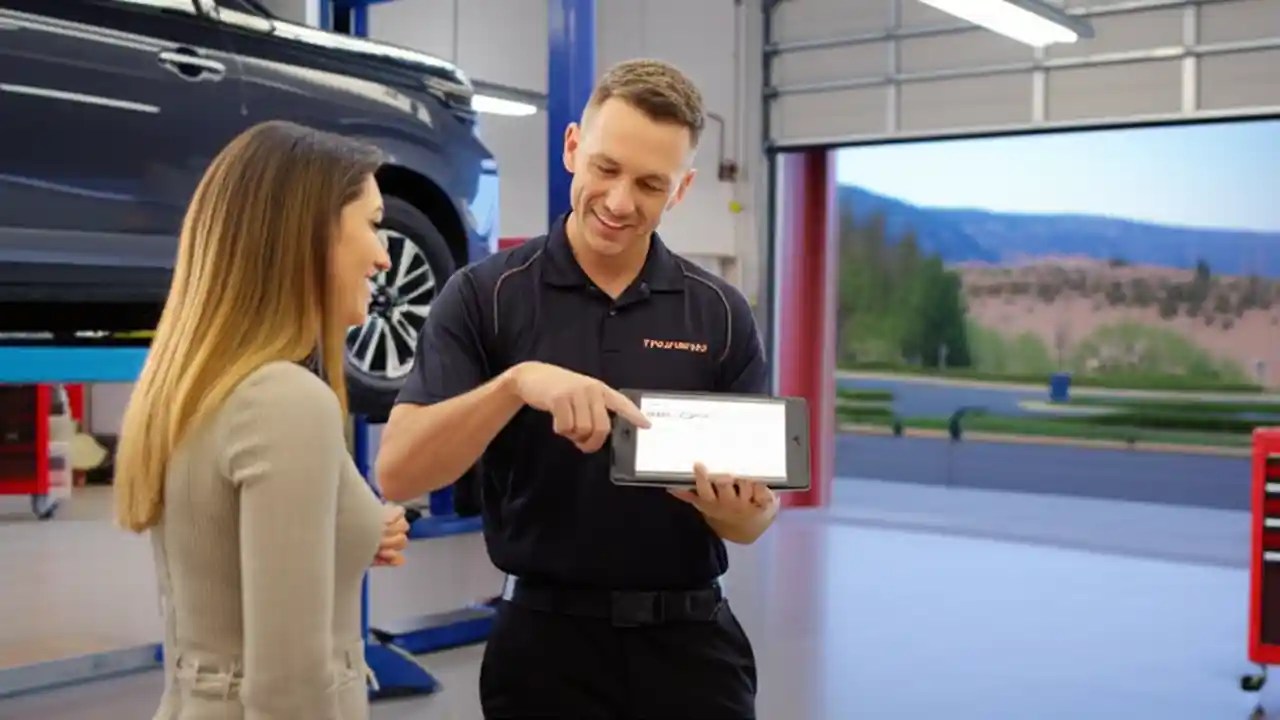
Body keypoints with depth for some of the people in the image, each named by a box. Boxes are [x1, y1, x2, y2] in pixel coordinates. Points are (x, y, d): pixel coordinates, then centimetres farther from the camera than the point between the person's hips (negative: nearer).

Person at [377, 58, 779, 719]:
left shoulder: (721, 314, -1)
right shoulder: (484, 295, -7)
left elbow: (755, 518, 1)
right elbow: (397, 472, -16)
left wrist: (729, 506, -22)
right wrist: (517, 382, -30)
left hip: (693, 641, 2)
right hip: (546, 642, -1)